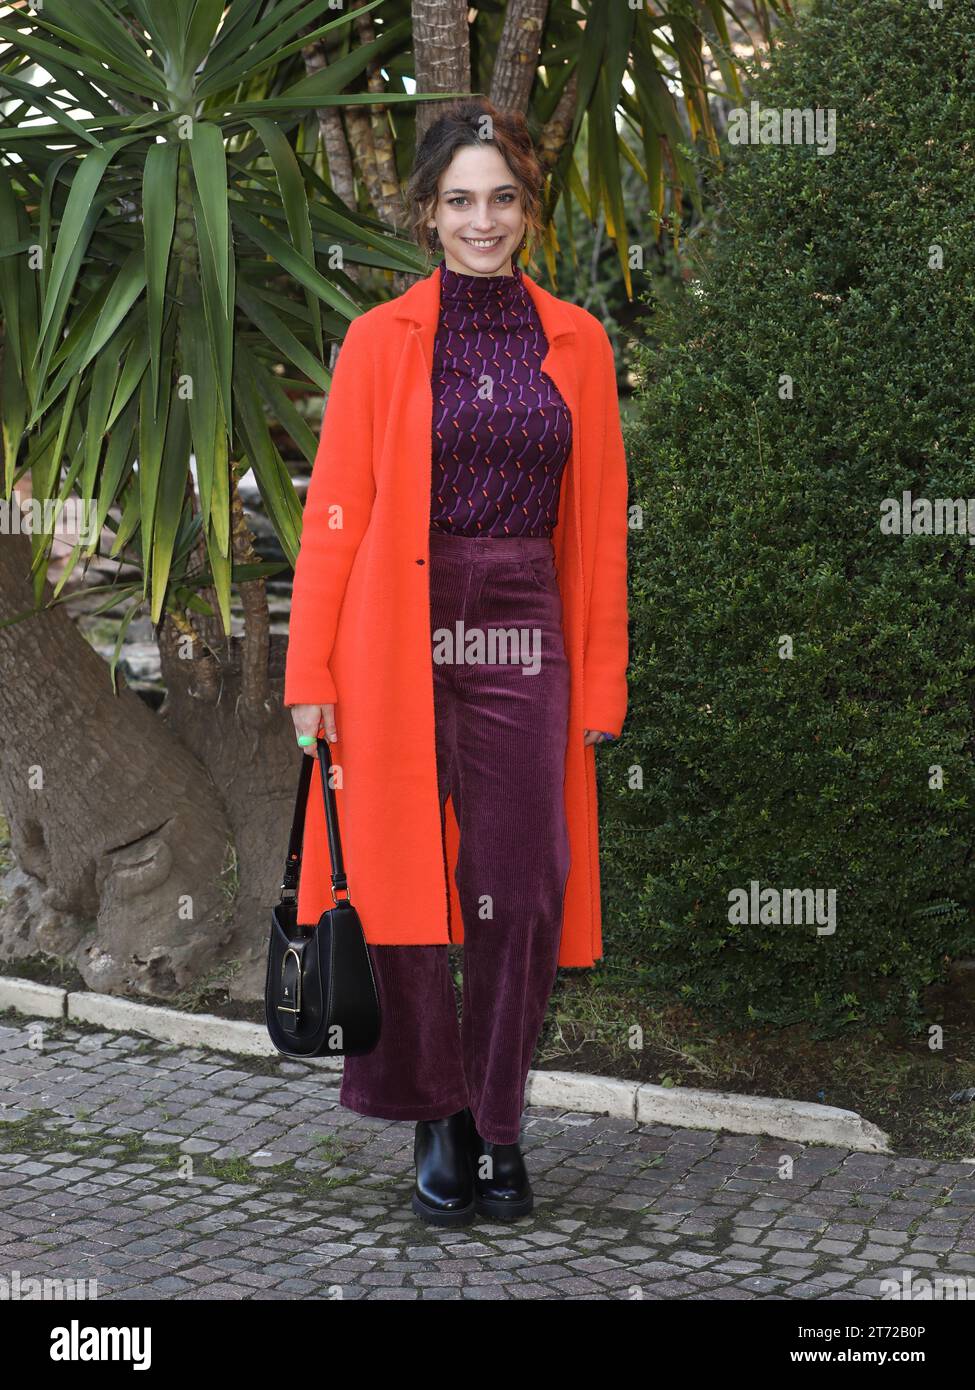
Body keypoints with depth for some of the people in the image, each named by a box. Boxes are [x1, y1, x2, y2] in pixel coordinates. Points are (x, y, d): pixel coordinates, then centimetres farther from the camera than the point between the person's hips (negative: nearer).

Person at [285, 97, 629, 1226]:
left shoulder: (576, 342, 10)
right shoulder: (380, 339, 3)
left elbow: (599, 523, 9)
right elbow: (334, 512, 1)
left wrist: (602, 675, 4)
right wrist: (311, 670, -5)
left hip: (523, 639, 2)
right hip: (400, 637, -1)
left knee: (523, 890, 0)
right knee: (401, 882, -1)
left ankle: (498, 1126, 18)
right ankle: (438, 1119, 18)